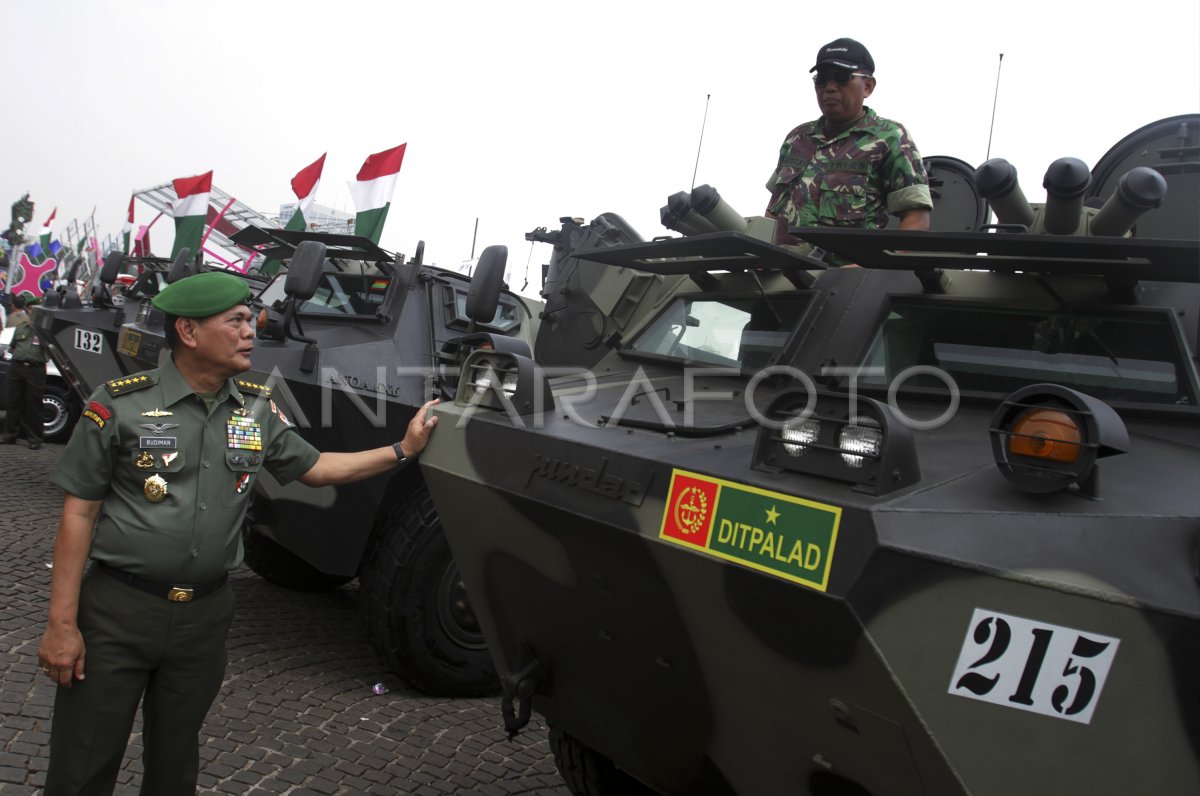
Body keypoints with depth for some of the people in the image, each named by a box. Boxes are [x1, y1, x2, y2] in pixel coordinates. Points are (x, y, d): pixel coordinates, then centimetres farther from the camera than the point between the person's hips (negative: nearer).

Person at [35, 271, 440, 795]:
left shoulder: (259, 409, 3)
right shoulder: (121, 404, -10)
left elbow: (315, 468, 14)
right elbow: (79, 512, -8)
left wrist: (403, 450, 5)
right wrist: (62, 624, -10)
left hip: (205, 614, 4)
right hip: (116, 611, -3)